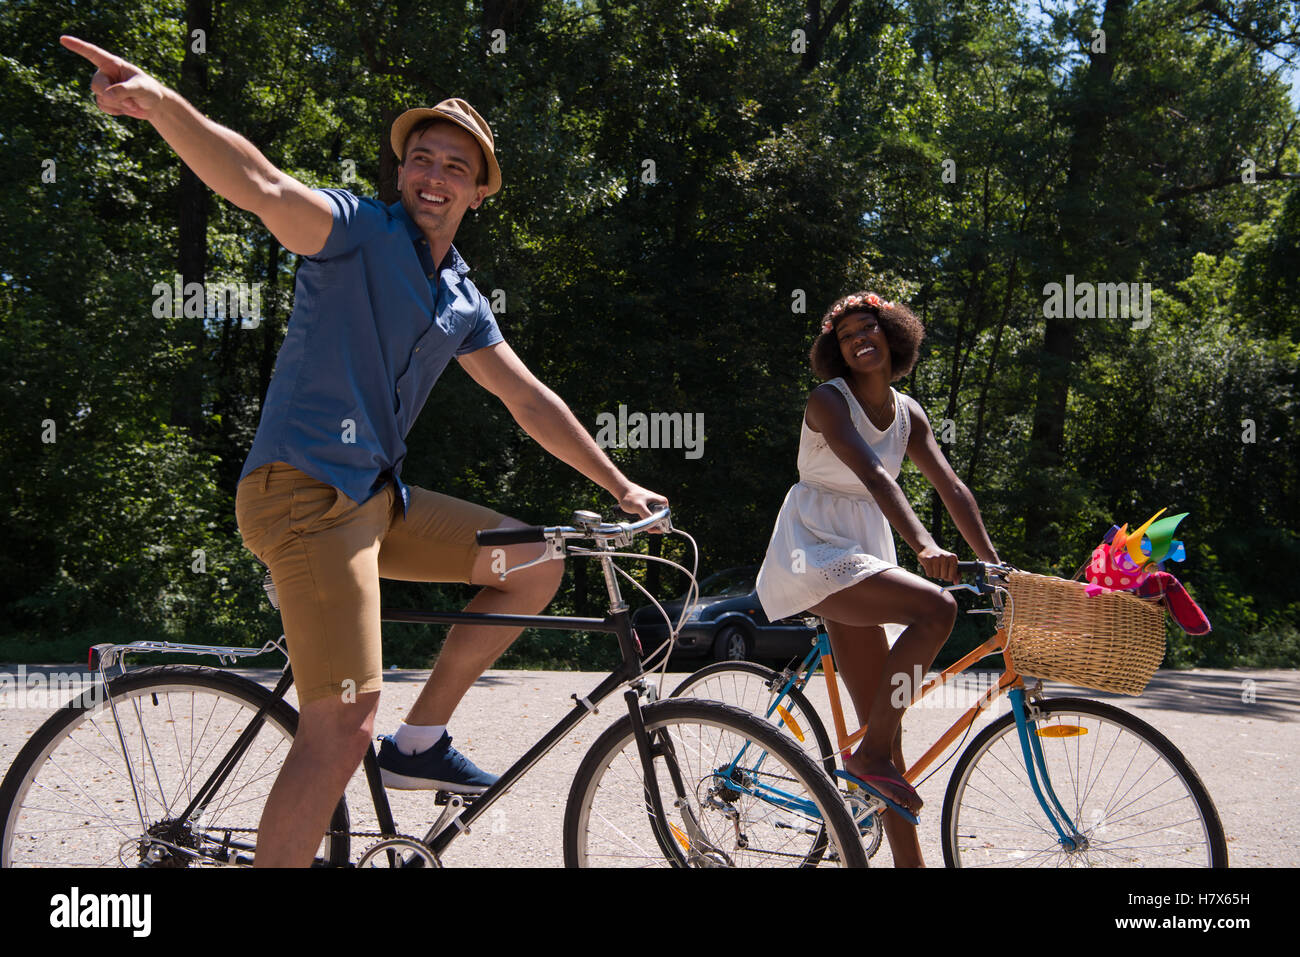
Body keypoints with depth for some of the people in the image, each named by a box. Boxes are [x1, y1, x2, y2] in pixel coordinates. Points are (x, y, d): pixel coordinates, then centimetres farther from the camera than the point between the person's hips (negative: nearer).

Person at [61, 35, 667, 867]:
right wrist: (161, 103, -42)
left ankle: (422, 740, 16)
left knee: (536, 566, 10)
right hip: (305, 492, -8)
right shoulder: (359, 231, -4)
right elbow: (264, 188, -24)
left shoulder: (461, 299, 17)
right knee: (344, 728, -17)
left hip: (378, 497, 8)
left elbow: (530, 400, 21)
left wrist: (619, 486, 21)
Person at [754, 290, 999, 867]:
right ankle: (870, 755, -18)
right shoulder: (828, 400, -11)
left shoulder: (907, 414, 10)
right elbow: (873, 475, -26)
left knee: (885, 723, 5)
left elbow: (952, 488, 7)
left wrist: (994, 563, -2)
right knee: (936, 608, -28)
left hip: (860, 556, 7)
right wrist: (924, 547, -37)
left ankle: (907, 860, 11)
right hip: (814, 552, -7)